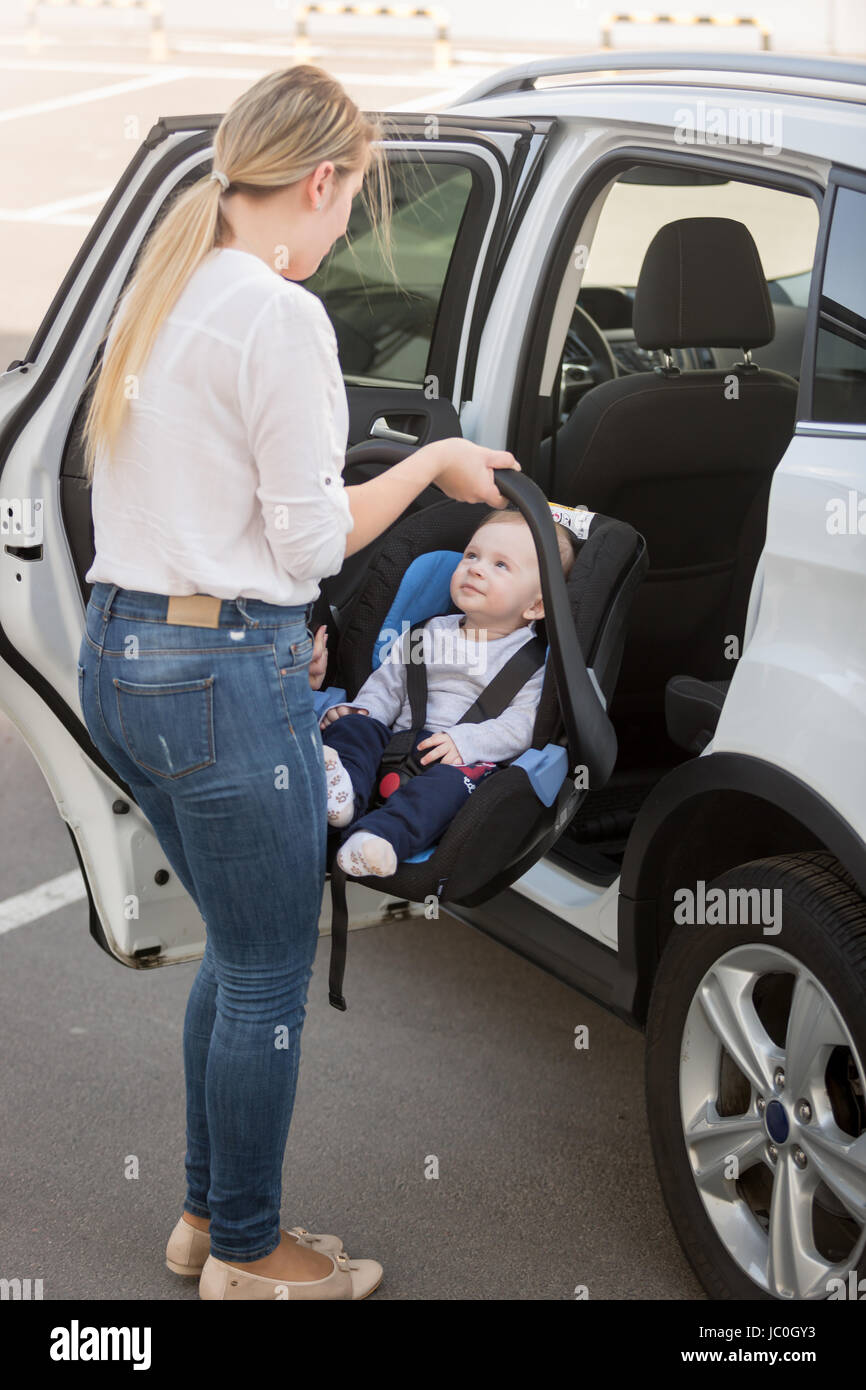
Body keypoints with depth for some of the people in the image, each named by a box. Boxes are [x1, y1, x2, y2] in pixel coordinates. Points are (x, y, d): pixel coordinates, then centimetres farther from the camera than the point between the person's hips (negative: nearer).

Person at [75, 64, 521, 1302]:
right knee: (268, 977, 6)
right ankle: (248, 1256, 22)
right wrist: (433, 464, 0)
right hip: (225, 676, -9)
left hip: (120, 653, 10)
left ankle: (209, 1214, 34)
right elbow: (312, 539, -14)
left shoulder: (156, 295, 13)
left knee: (239, 948, 22)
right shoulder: (280, 316, -16)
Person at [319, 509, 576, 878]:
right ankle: (345, 788, -47)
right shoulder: (431, 633, 18)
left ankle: (381, 835, -61)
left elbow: (522, 723, -9)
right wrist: (361, 710, -1)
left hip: (466, 759, -5)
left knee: (453, 778, -36)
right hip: (396, 741, 5)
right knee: (354, 726, -17)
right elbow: (387, 683, 20)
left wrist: (465, 741, -22)